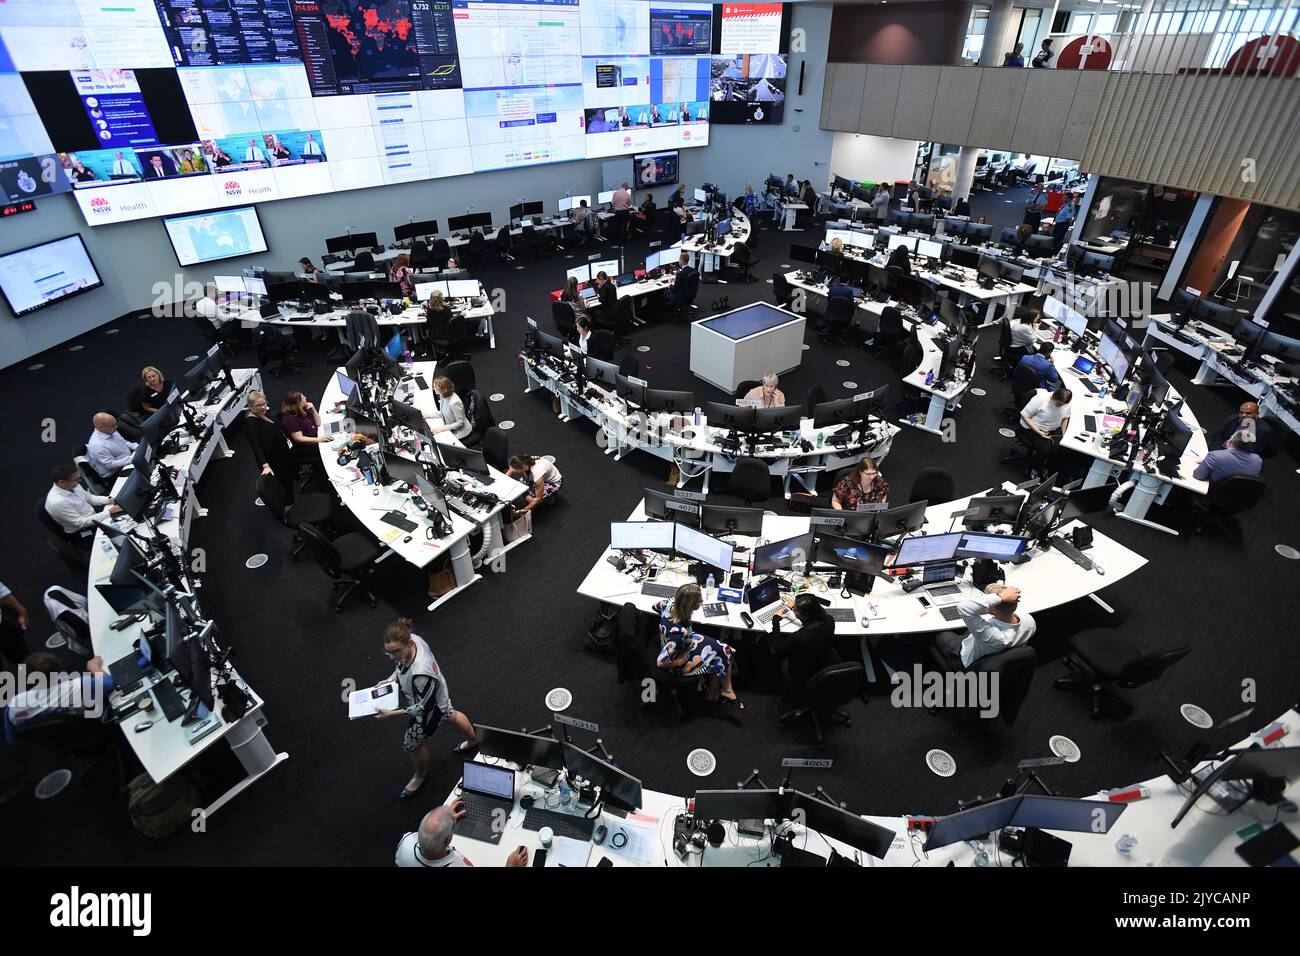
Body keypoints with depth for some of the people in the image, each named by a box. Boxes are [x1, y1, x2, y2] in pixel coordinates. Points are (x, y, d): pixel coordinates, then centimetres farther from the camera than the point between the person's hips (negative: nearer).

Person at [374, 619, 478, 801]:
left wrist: (392, 714, -28)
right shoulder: (412, 638, -27)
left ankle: (420, 776, 53)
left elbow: (423, 707, -29)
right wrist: (391, 678, -9)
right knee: (450, 714, 34)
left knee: (413, 743, 20)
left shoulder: (421, 673, -48)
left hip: (429, 708, -7)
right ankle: (472, 740, 65)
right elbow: (402, 664, 0)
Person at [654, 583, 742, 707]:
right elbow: (661, 662, -36)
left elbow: (656, 606, 2)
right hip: (678, 659, -7)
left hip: (683, 645, 7)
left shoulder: (670, 604, -23)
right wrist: (682, 660, -20)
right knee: (719, 659, 9)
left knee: (724, 650, 11)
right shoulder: (679, 632, -43)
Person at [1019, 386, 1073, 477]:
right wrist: (1039, 432, -24)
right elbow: (1024, 415, -20)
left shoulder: (1066, 404, -8)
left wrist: (1063, 435, 0)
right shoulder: (1040, 399, -25)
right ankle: (1033, 469, 0)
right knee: (1045, 448, -27)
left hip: (1053, 429, 5)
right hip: (1032, 428, -5)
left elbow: (1065, 418, 12)